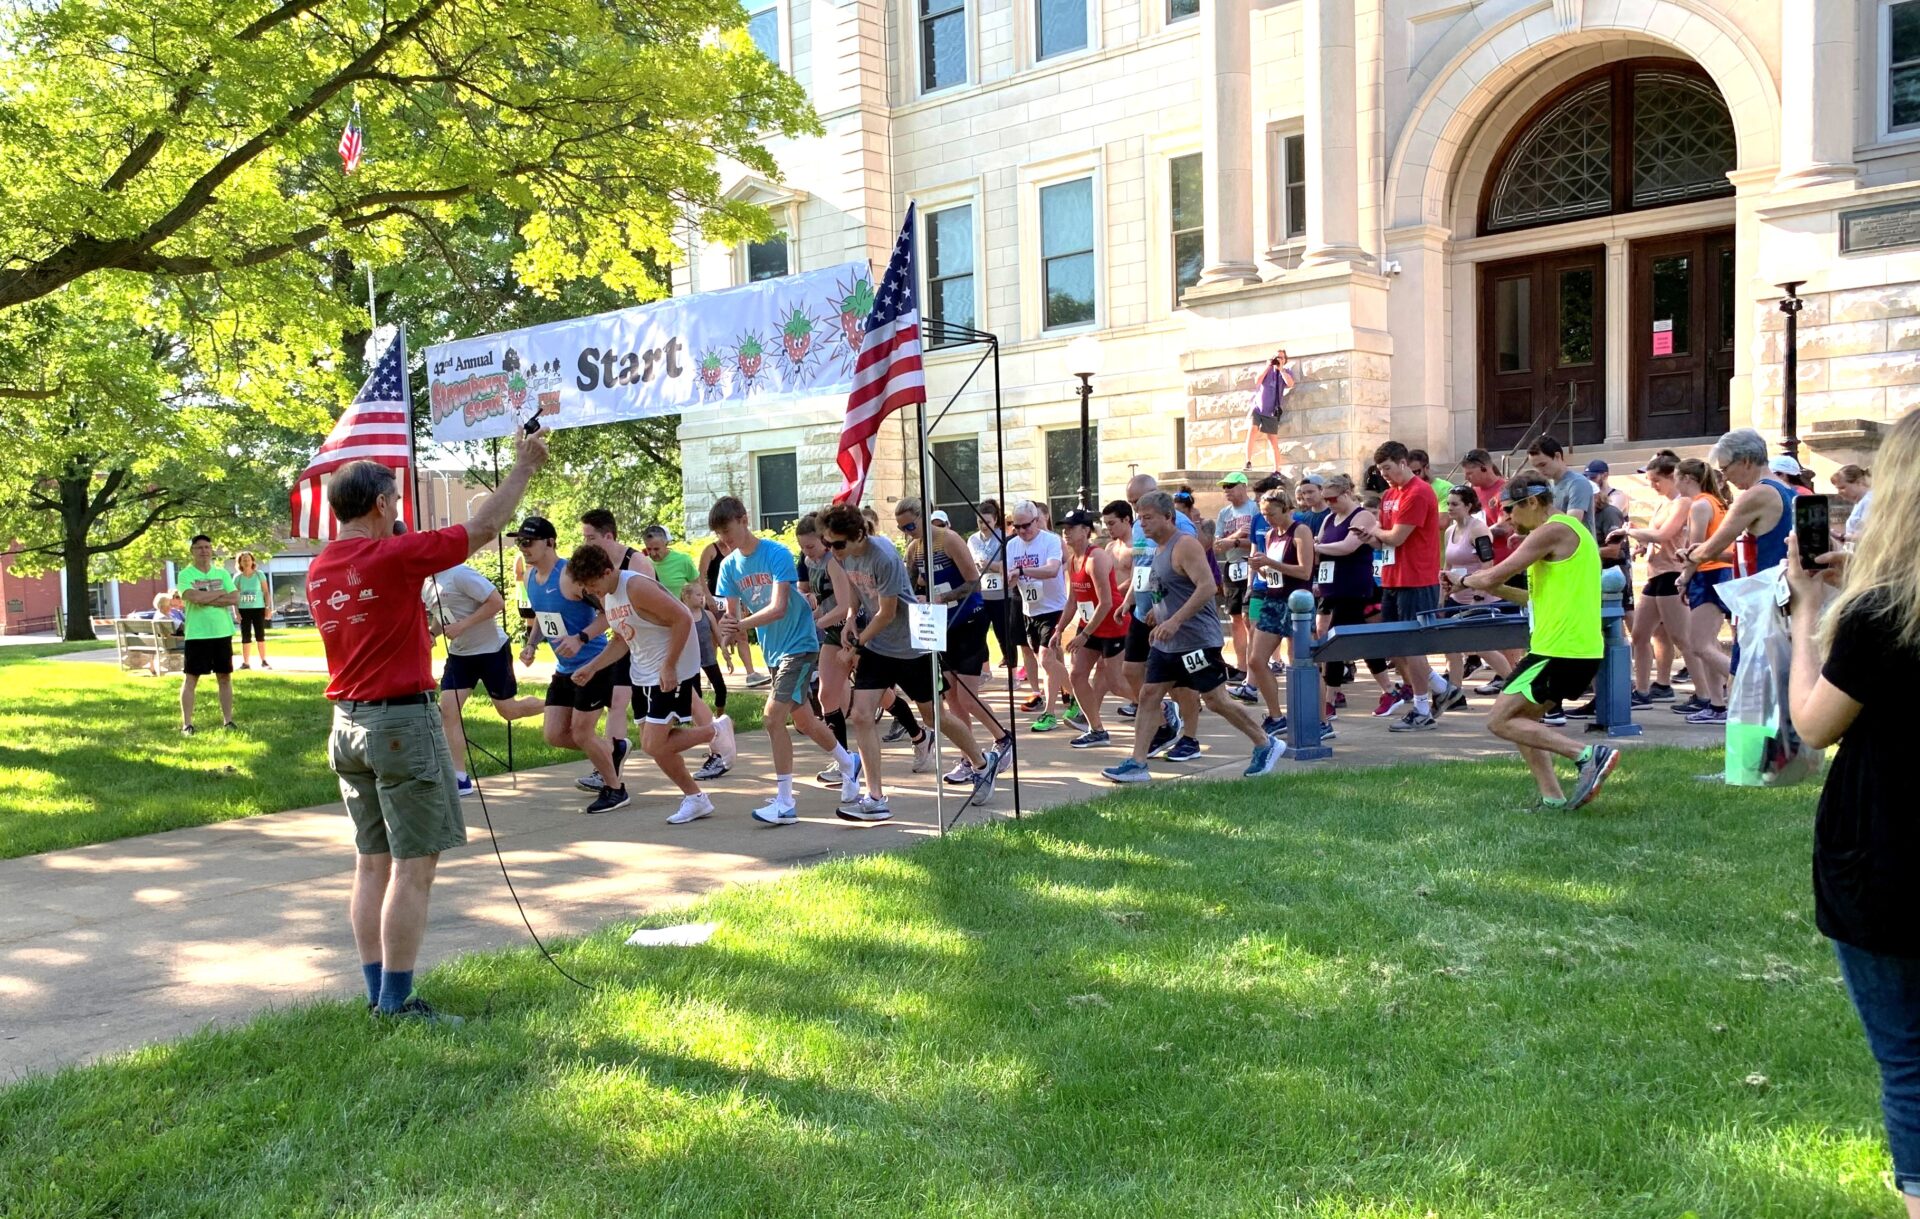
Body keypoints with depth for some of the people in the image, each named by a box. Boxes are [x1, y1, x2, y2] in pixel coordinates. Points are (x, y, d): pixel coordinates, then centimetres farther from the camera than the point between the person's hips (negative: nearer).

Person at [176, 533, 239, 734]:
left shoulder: (222, 573, 8)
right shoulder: (186, 574, -4)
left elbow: (235, 598, -3)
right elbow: (194, 597, -21)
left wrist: (206, 599, -12)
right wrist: (220, 593, -8)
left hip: (222, 633, 4)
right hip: (197, 635, -4)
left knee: (225, 677, 8)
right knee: (191, 679, -1)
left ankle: (227, 720, 15)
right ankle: (186, 724, 3)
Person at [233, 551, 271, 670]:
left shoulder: (260, 575, 2)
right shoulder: (237, 577, 2)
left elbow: (266, 592, 3)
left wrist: (268, 607, -5)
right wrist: (236, 611, -5)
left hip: (258, 608, -1)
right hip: (244, 610, 1)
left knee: (260, 635, 2)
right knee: (246, 637, 2)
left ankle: (264, 661, 9)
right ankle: (245, 663, 5)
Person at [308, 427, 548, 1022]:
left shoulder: (319, 570, 7)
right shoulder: (393, 556, -16)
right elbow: (480, 529, -10)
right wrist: (524, 465, 1)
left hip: (347, 723, 8)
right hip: (402, 723, -8)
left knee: (372, 863, 13)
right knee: (413, 867, -2)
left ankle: (376, 993, 18)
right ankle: (398, 1002, 0)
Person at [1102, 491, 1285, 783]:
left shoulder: (1184, 546, -15)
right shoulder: (1158, 549, 14)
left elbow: (1208, 586, -26)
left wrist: (1174, 621, -30)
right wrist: (1159, 619, 20)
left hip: (1197, 641, -9)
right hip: (1167, 643, 9)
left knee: (1215, 701, -3)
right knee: (1147, 696, 2)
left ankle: (1266, 745, 14)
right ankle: (1137, 764, 4)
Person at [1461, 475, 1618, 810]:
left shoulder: (1553, 530, -11)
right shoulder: (1568, 529, 20)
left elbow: (1492, 576, -14)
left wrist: (1467, 580, 6)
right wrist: (1497, 589, 17)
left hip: (1561, 651, -10)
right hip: (1582, 649, 10)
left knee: (1500, 721, -7)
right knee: (1521, 719, 17)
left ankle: (1588, 755, -14)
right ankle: (1553, 798, 11)